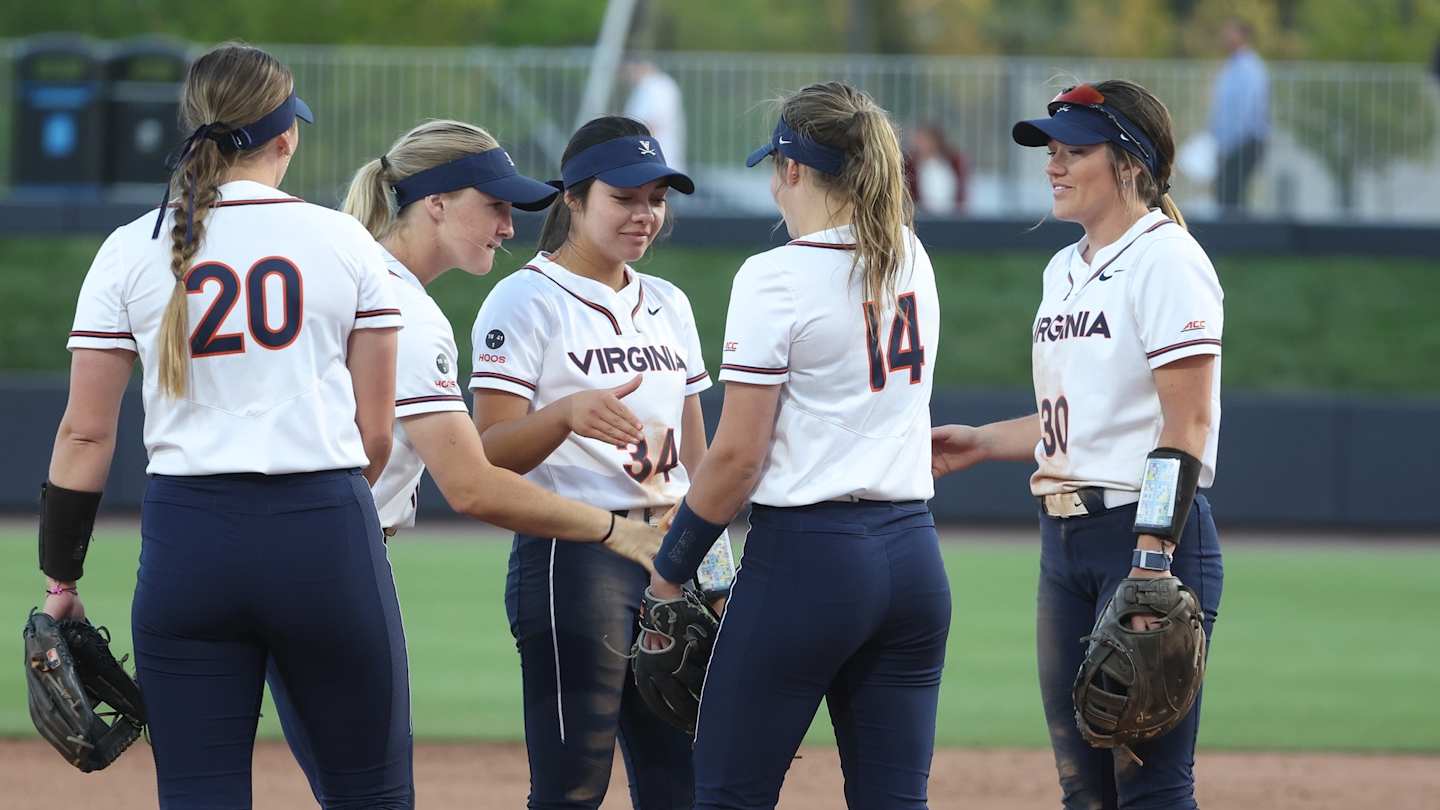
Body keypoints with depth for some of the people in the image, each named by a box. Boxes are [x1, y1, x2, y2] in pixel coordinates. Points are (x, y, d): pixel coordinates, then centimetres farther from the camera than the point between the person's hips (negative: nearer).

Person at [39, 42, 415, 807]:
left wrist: (60, 579, 8)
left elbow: (85, 433, 1)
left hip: (187, 537, 1)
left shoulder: (132, 251, 3)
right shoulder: (344, 241, 2)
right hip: (325, 532, -1)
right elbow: (374, 431, 5)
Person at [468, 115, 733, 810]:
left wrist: (712, 570, 13)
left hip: (672, 563, 7)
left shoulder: (668, 305, 17)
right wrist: (565, 414, -31)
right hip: (572, 561, -7)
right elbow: (491, 455, -12)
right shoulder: (526, 300, -4)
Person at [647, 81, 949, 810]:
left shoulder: (776, 278, -11)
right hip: (914, 557, 7)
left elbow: (738, 455, -11)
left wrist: (669, 570, -2)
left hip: (805, 557, -7)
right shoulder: (911, 260, 7)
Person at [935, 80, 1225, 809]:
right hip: (1065, 537, 9)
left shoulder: (1165, 259, -11)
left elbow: (1187, 425, -17)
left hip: (1151, 534, -9)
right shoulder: (1065, 269, 17)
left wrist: (1152, 563, -24)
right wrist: (979, 443, 14)